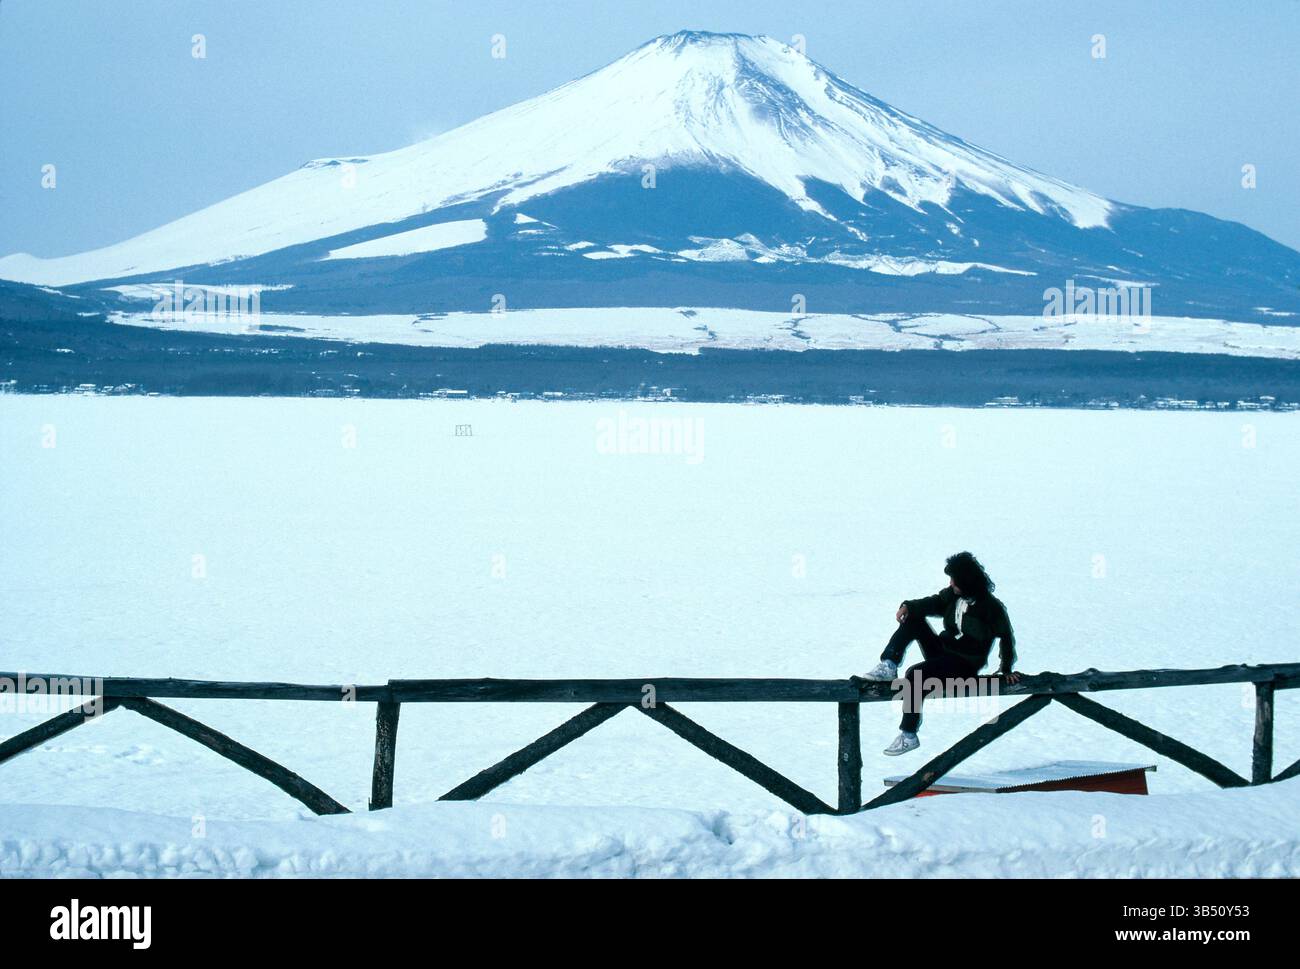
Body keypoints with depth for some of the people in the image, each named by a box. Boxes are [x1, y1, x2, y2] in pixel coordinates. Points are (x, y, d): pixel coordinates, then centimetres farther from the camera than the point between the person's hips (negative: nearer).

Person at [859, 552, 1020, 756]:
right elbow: (934, 603, -2)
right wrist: (908, 606, -21)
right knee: (912, 619, -5)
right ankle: (888, 666, -15)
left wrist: (1006, 669, -6)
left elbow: (1006, 637, -7)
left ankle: (909, 736, -24)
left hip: (965, 665, -8)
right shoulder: (953, 594, 3)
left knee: (915, 674, -28)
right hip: (943, 651, 8)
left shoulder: (990, 606, -15)